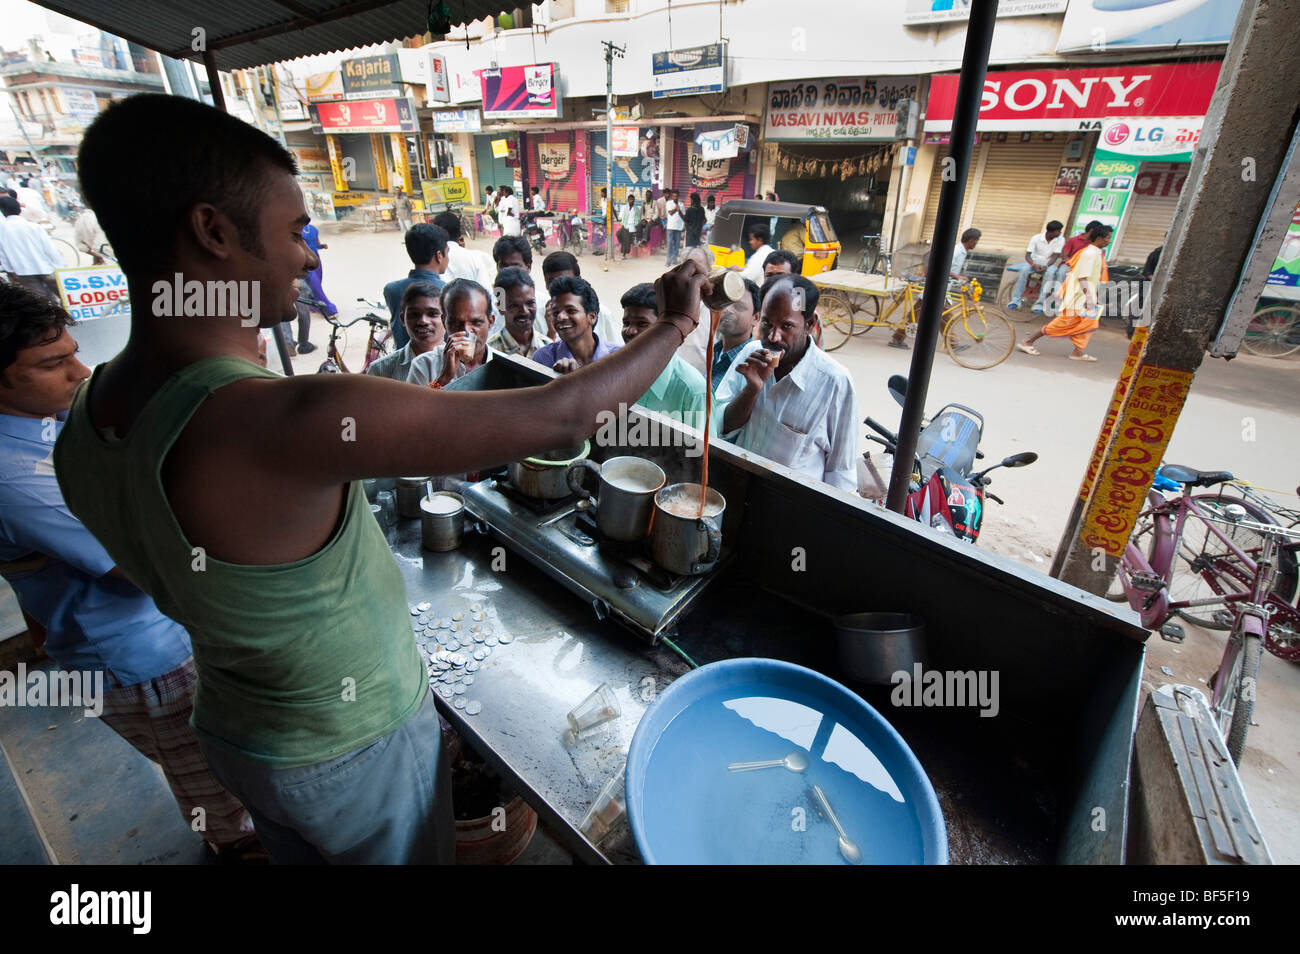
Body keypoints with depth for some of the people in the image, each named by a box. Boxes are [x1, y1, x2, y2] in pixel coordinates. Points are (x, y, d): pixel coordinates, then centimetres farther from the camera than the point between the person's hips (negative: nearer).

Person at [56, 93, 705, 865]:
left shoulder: (84, 425, -11)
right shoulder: (288, 422, -39)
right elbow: (563, 418, -36)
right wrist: (677, 322, -20)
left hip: (231, 733, 7)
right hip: (359, 750, -6)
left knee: (304, 856, 33)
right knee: (416, 855, 24)